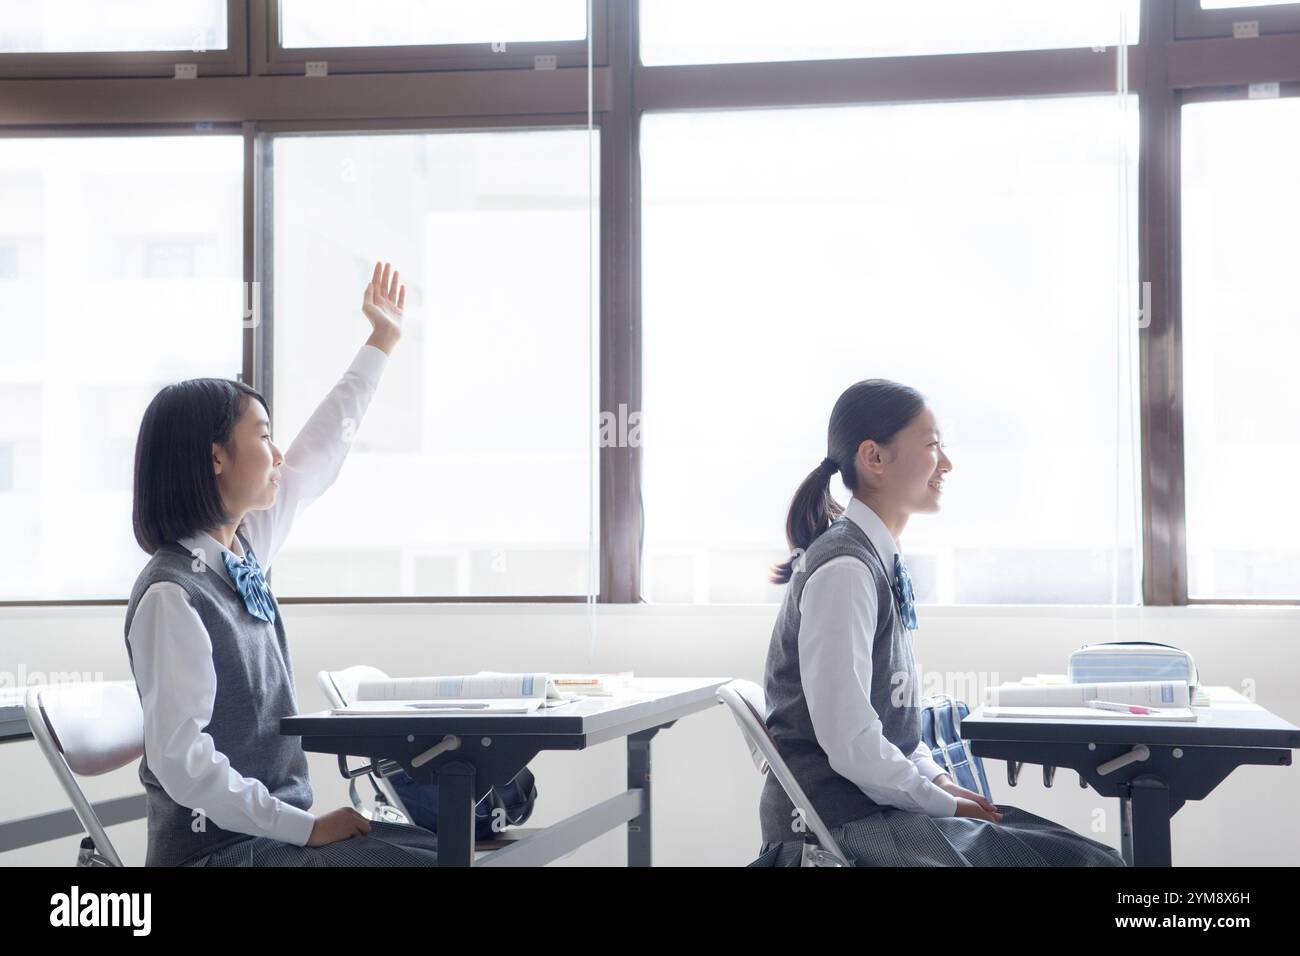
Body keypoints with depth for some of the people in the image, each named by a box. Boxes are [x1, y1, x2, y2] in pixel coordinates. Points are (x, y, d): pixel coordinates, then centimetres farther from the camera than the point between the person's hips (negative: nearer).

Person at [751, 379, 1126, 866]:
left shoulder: (879, 562, 14)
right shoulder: (844, 570, -16)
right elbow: (850, 744, -20)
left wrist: (937, 778, 6)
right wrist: (945, 804, -11)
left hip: (876, 804, 9)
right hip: (840, 822, -9)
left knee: (1094, 856, 0)